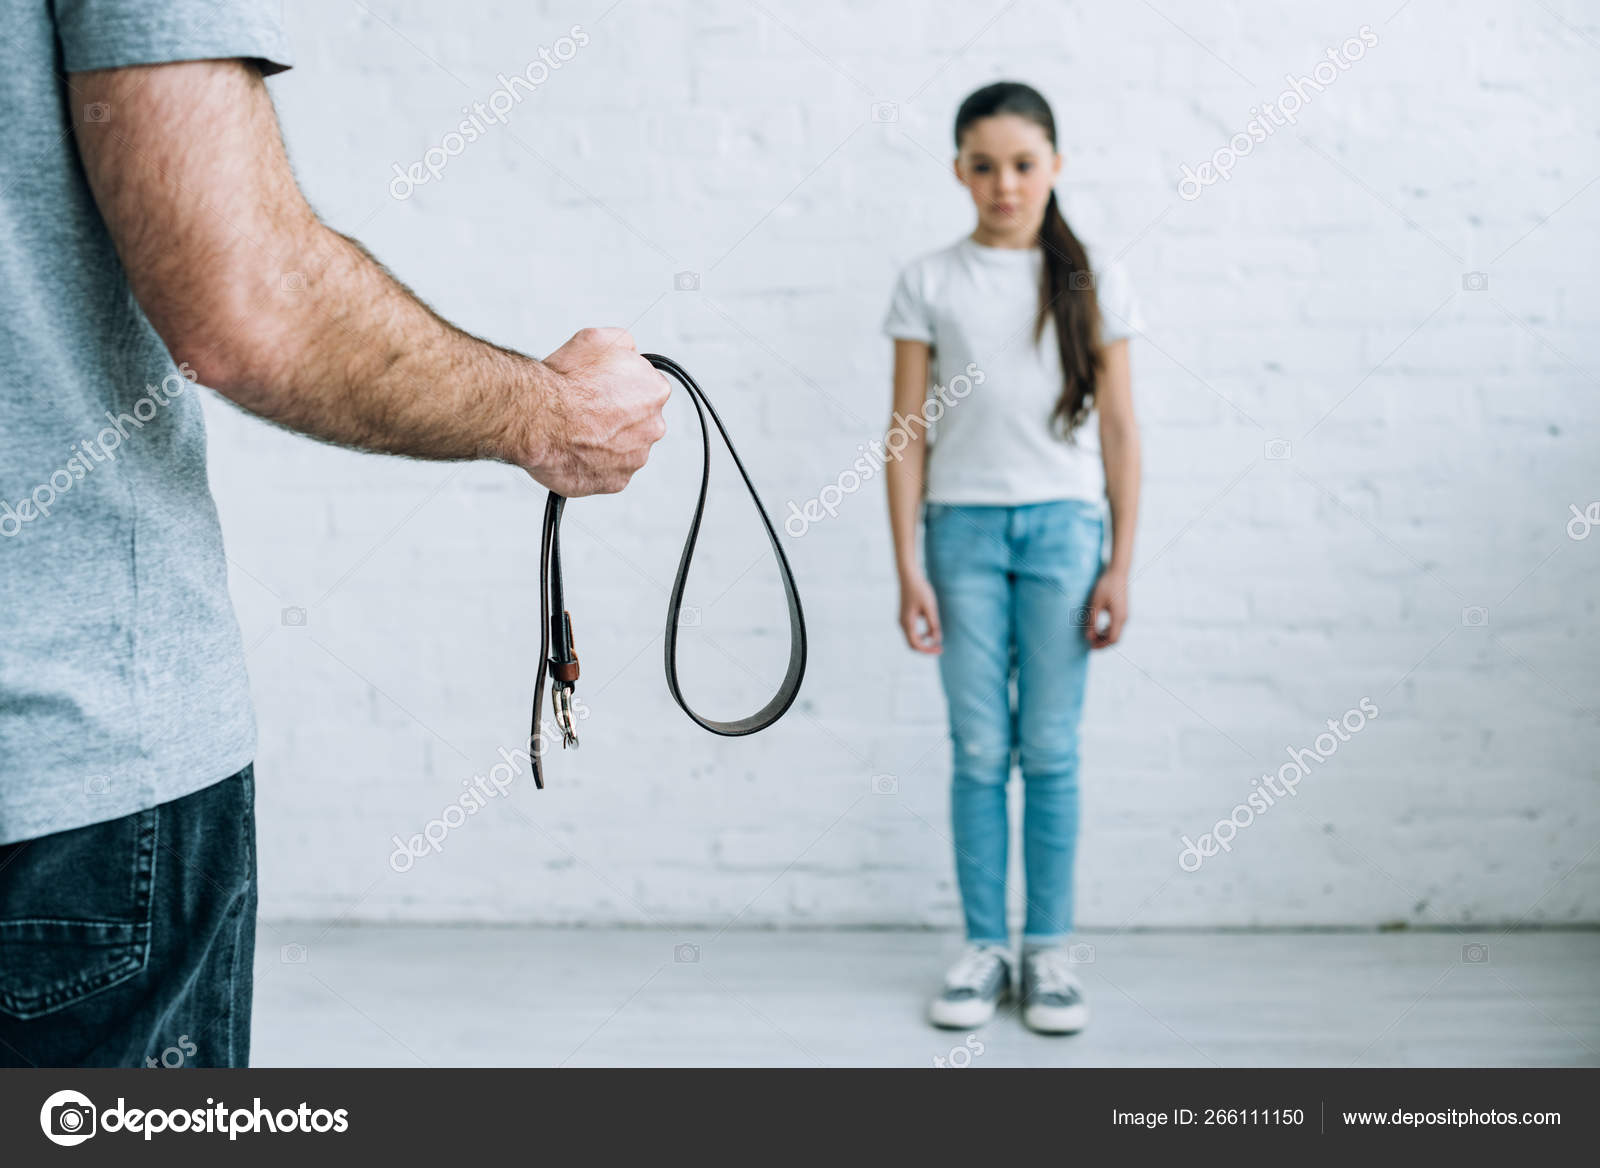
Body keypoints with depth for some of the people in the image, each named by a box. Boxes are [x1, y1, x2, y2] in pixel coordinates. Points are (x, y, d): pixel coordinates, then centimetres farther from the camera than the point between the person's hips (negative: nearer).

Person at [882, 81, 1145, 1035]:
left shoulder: (1092, 285, 6)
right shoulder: (930, 284, 4)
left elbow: (1119, 432, 6)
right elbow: (909, 432, 3)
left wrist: (1119, 566, 1)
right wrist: (909, 569, -2)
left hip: (1062, 525, 0)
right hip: (963, 525, 0)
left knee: (1051, 750, 3)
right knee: (979, 750, 3)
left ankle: (1051, 951, 15)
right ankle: (986, 948, 15)